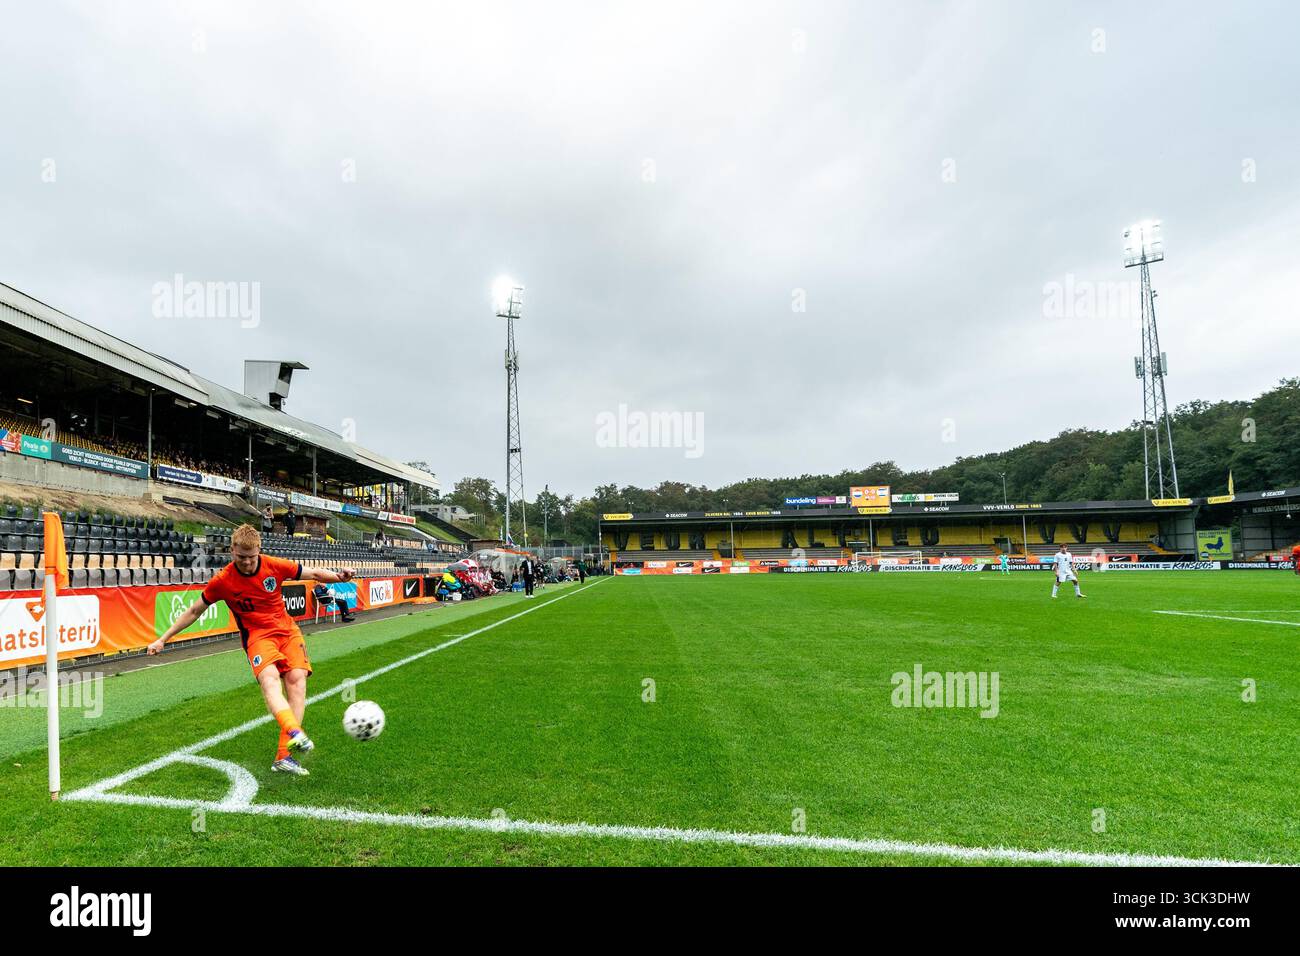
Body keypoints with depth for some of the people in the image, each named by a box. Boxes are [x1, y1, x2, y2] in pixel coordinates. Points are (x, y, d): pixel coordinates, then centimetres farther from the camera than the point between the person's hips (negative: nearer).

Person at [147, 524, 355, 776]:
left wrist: (338, 576, -17)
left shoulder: (275, 565, -5)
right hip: (257, 634, -2)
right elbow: (194, 611, 8)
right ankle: (294, 732, -55)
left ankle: (284, 756, -19)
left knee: (297, 679, -18)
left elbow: (313, 573, 2)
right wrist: (163, 639, 10)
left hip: (287, 629, 2)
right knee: (269, 678, -31)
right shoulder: (222, 581, -6)